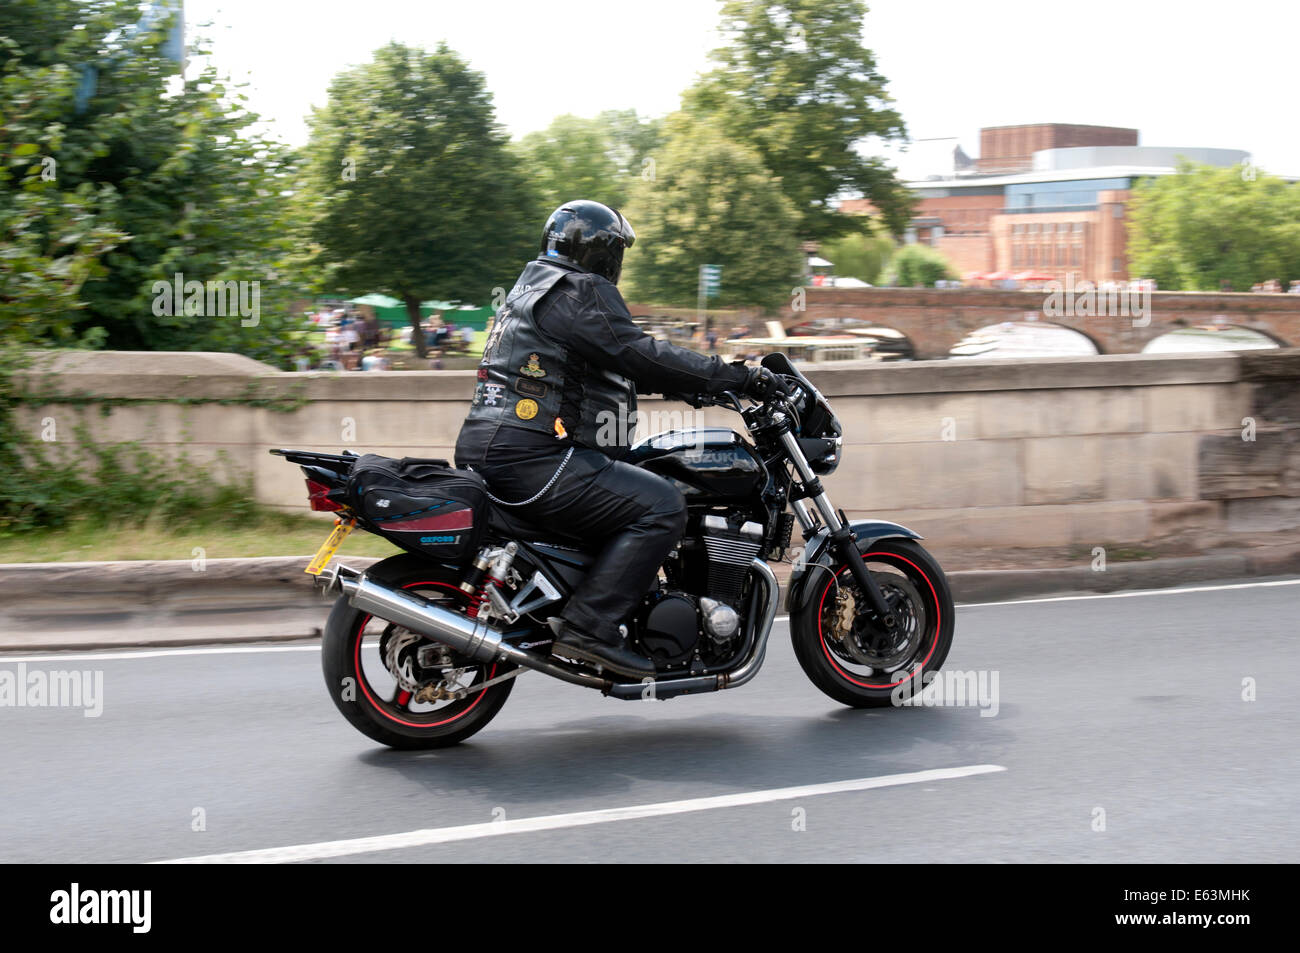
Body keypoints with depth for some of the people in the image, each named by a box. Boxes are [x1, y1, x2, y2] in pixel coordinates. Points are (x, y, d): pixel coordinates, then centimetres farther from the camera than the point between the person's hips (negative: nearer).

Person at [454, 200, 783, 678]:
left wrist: (695, 381, 26)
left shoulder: (536, 287, 25)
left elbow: (615, 365, 30)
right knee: (661, 506, -17)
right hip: (529, 458, -11)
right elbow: (638, 355, -17)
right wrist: (739, 377, -14)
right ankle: (589, 628, -23)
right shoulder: (577, 291, -7)